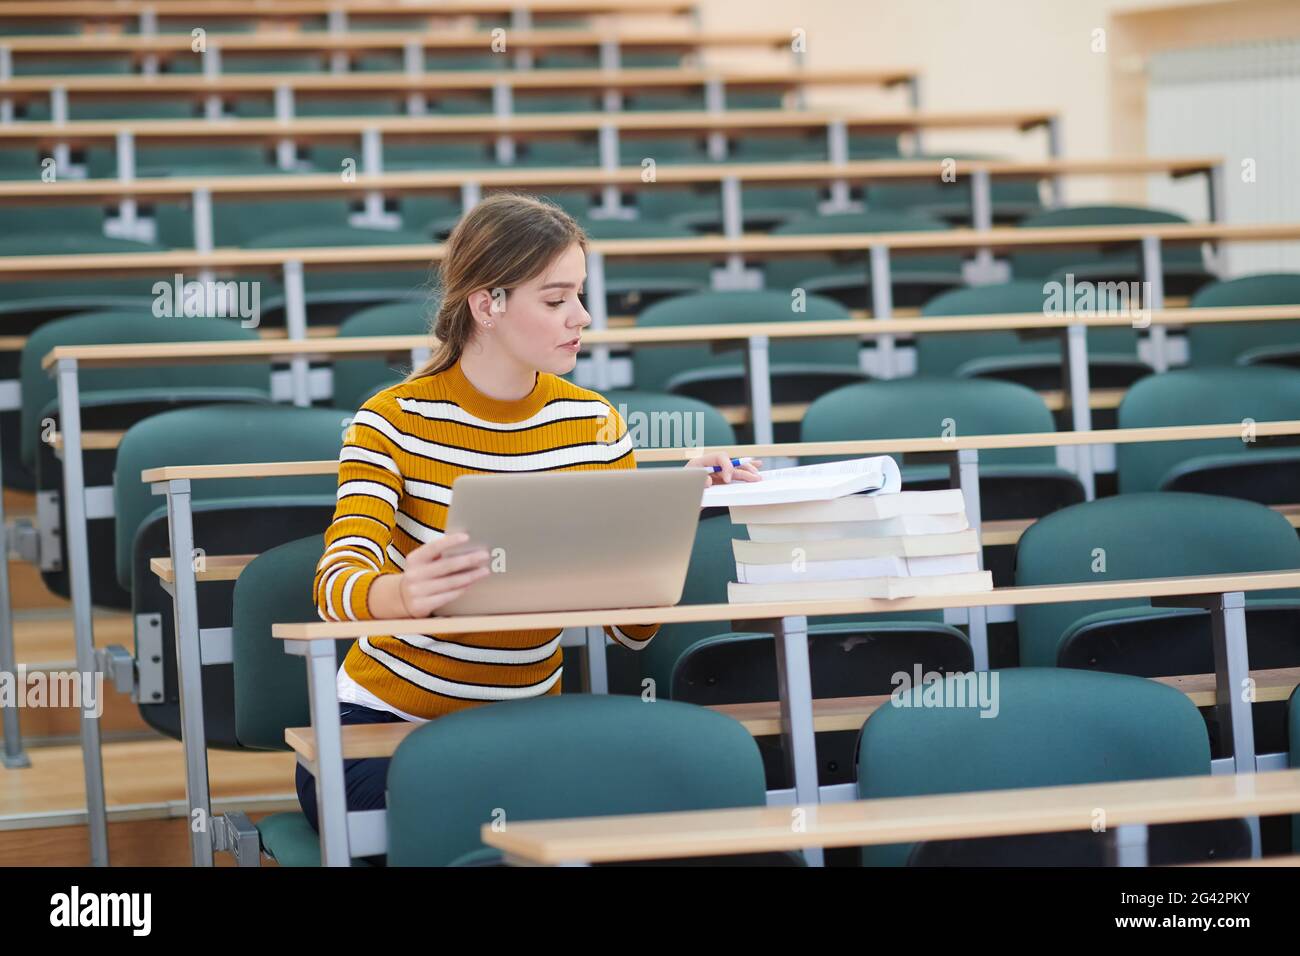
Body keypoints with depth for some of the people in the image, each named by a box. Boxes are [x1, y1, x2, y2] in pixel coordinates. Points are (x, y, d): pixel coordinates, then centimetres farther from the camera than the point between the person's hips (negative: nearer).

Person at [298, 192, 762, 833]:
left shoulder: (596, 426, 1)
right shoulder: (394, 421, -9)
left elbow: (631, 626, -1)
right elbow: (337, 583, -25)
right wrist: (405, 595, -49)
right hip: (385, 720, -3)